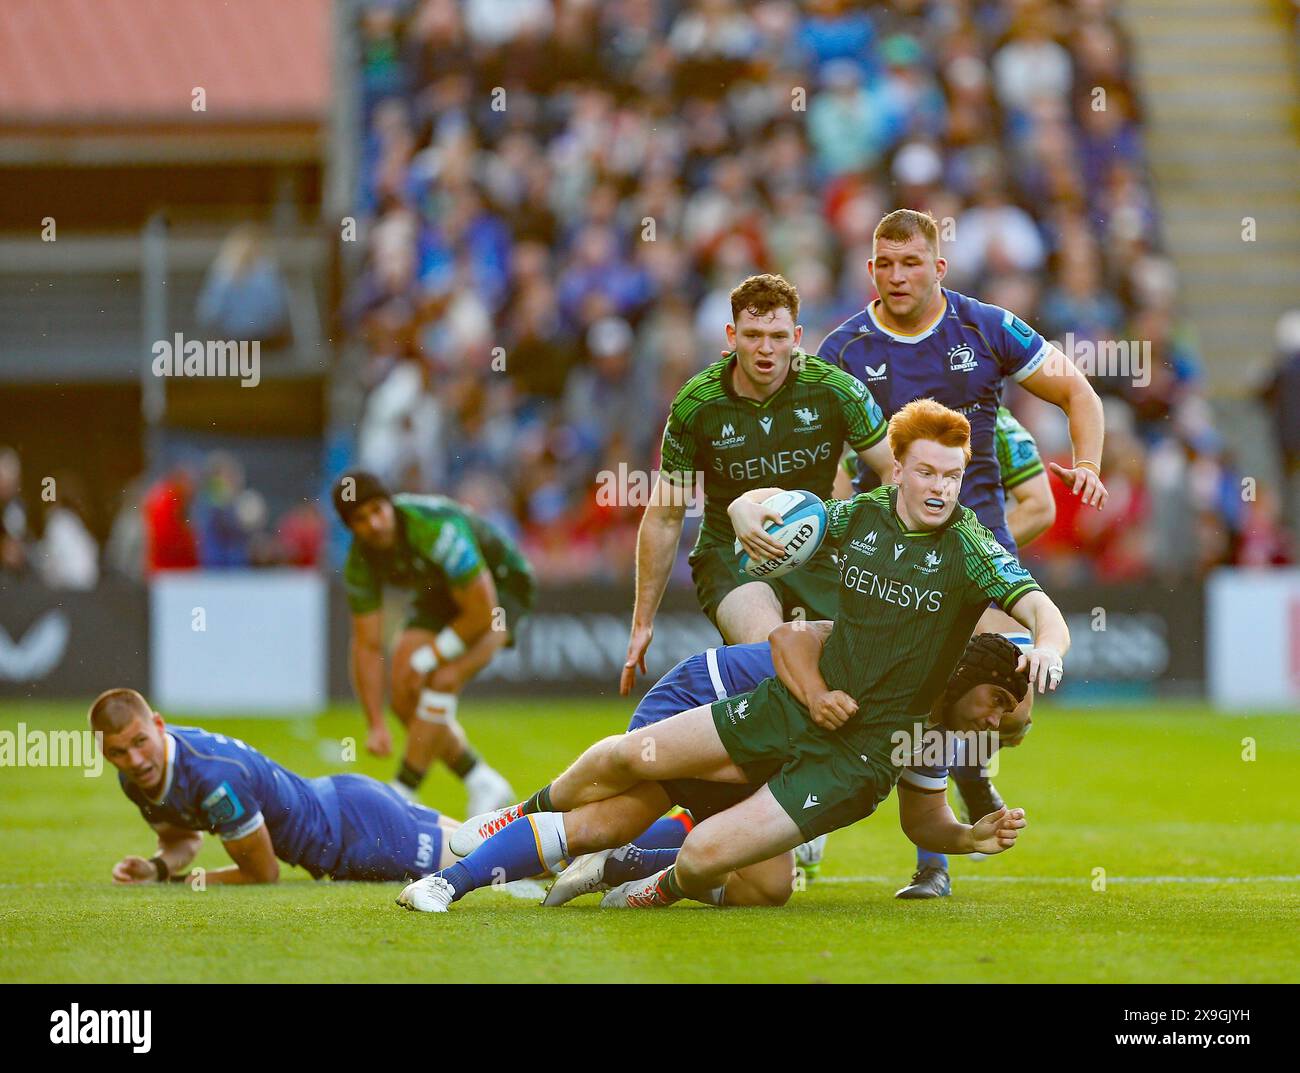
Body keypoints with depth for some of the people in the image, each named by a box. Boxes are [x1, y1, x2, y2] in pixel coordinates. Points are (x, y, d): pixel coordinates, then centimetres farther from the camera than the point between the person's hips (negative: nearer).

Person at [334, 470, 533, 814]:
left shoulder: (437, 530, -38)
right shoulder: (361, 561, -18)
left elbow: (482, 612, -31)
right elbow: (367, 646, -11)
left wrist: (427, 659, -21)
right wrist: (376, 726, -16)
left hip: (498, 587, -7)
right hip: (441, 595, 7)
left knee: (444, 680, -25)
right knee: (406, 699, -4)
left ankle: (399, 798, -19)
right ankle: (484, 784, 15)